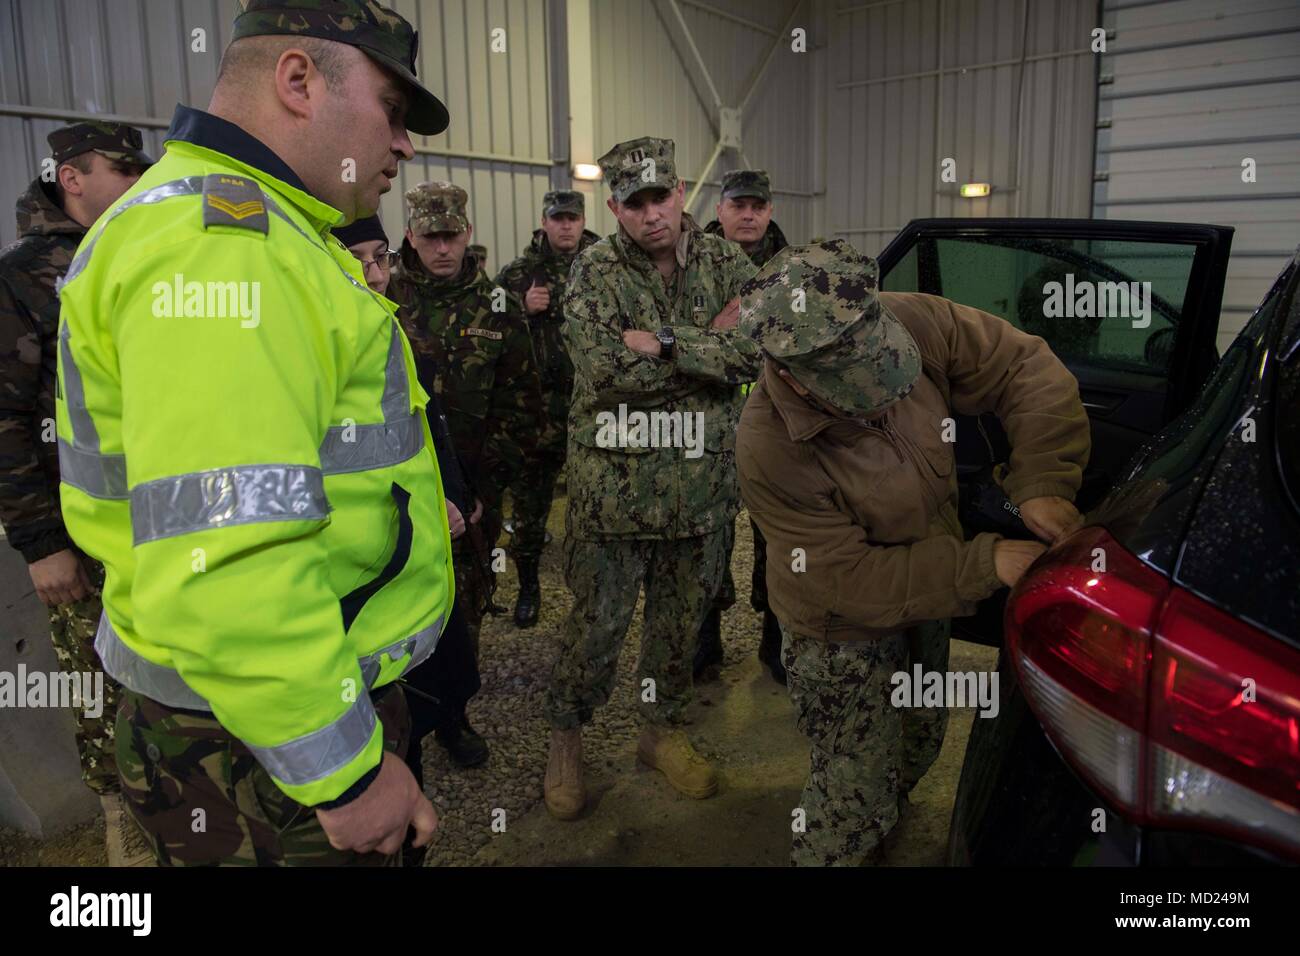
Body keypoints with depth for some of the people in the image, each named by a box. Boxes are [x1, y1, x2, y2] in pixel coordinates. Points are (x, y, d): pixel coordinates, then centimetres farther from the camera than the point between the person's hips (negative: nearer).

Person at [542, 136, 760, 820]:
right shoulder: (593, 272, -4)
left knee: (682, 616, 15)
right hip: (613, 478, -3)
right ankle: (565, 739, 28)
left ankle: (661, 731, 37)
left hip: (701, 481, 3)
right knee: (596, 621, 5)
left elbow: (757, 349, -13)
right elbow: (603, 368, -19)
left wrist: (660, 343, -19)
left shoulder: (726, 264, 3)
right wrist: (710, 344, -15)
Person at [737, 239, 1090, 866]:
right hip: (843, 632, -6)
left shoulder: (913, 322, -26)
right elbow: (850, 581, -29)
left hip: (927, 599, 6)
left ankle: (874, 832, 58)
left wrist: (1043, 482, -29)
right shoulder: (771, 453, -37)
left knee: (920, 741, 28)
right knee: (856, 790, 4)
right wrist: (984, 567, -31)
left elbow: (1027, 368, -16)